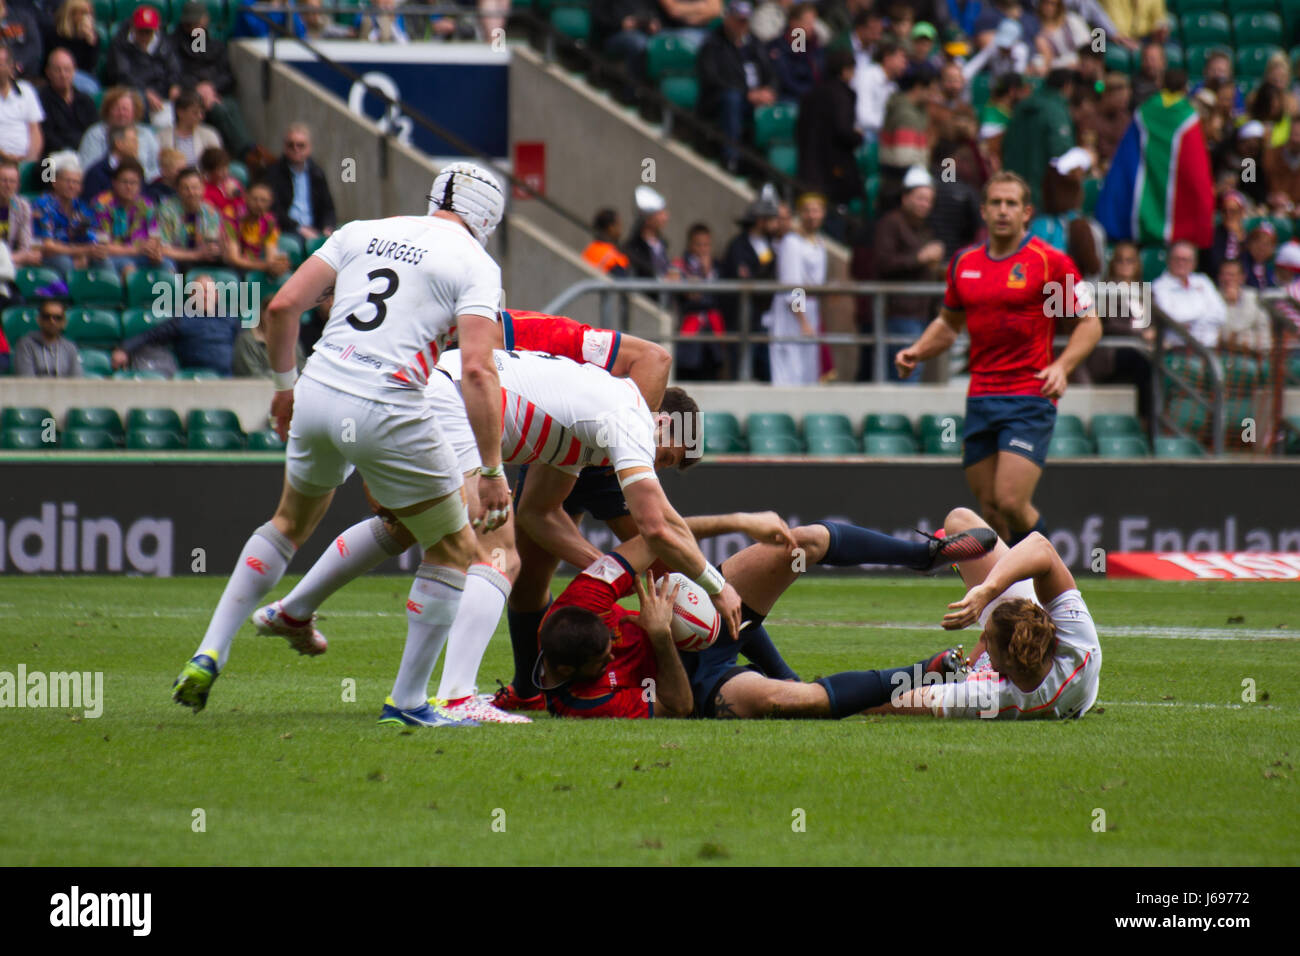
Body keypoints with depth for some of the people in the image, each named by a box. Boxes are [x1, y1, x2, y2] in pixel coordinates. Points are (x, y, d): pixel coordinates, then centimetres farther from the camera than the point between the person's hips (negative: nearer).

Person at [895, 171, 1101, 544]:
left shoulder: (1050, 261, -4)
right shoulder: (964, 263, 12)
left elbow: (1090, 323, -2)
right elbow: (948, 322, 27)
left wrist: (1062, 367, -17)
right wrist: (917, 352, 8)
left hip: (1030, 399, -5)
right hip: (980, 398, 5)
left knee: (1011, 501, -17)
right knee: (990, 510, 4)